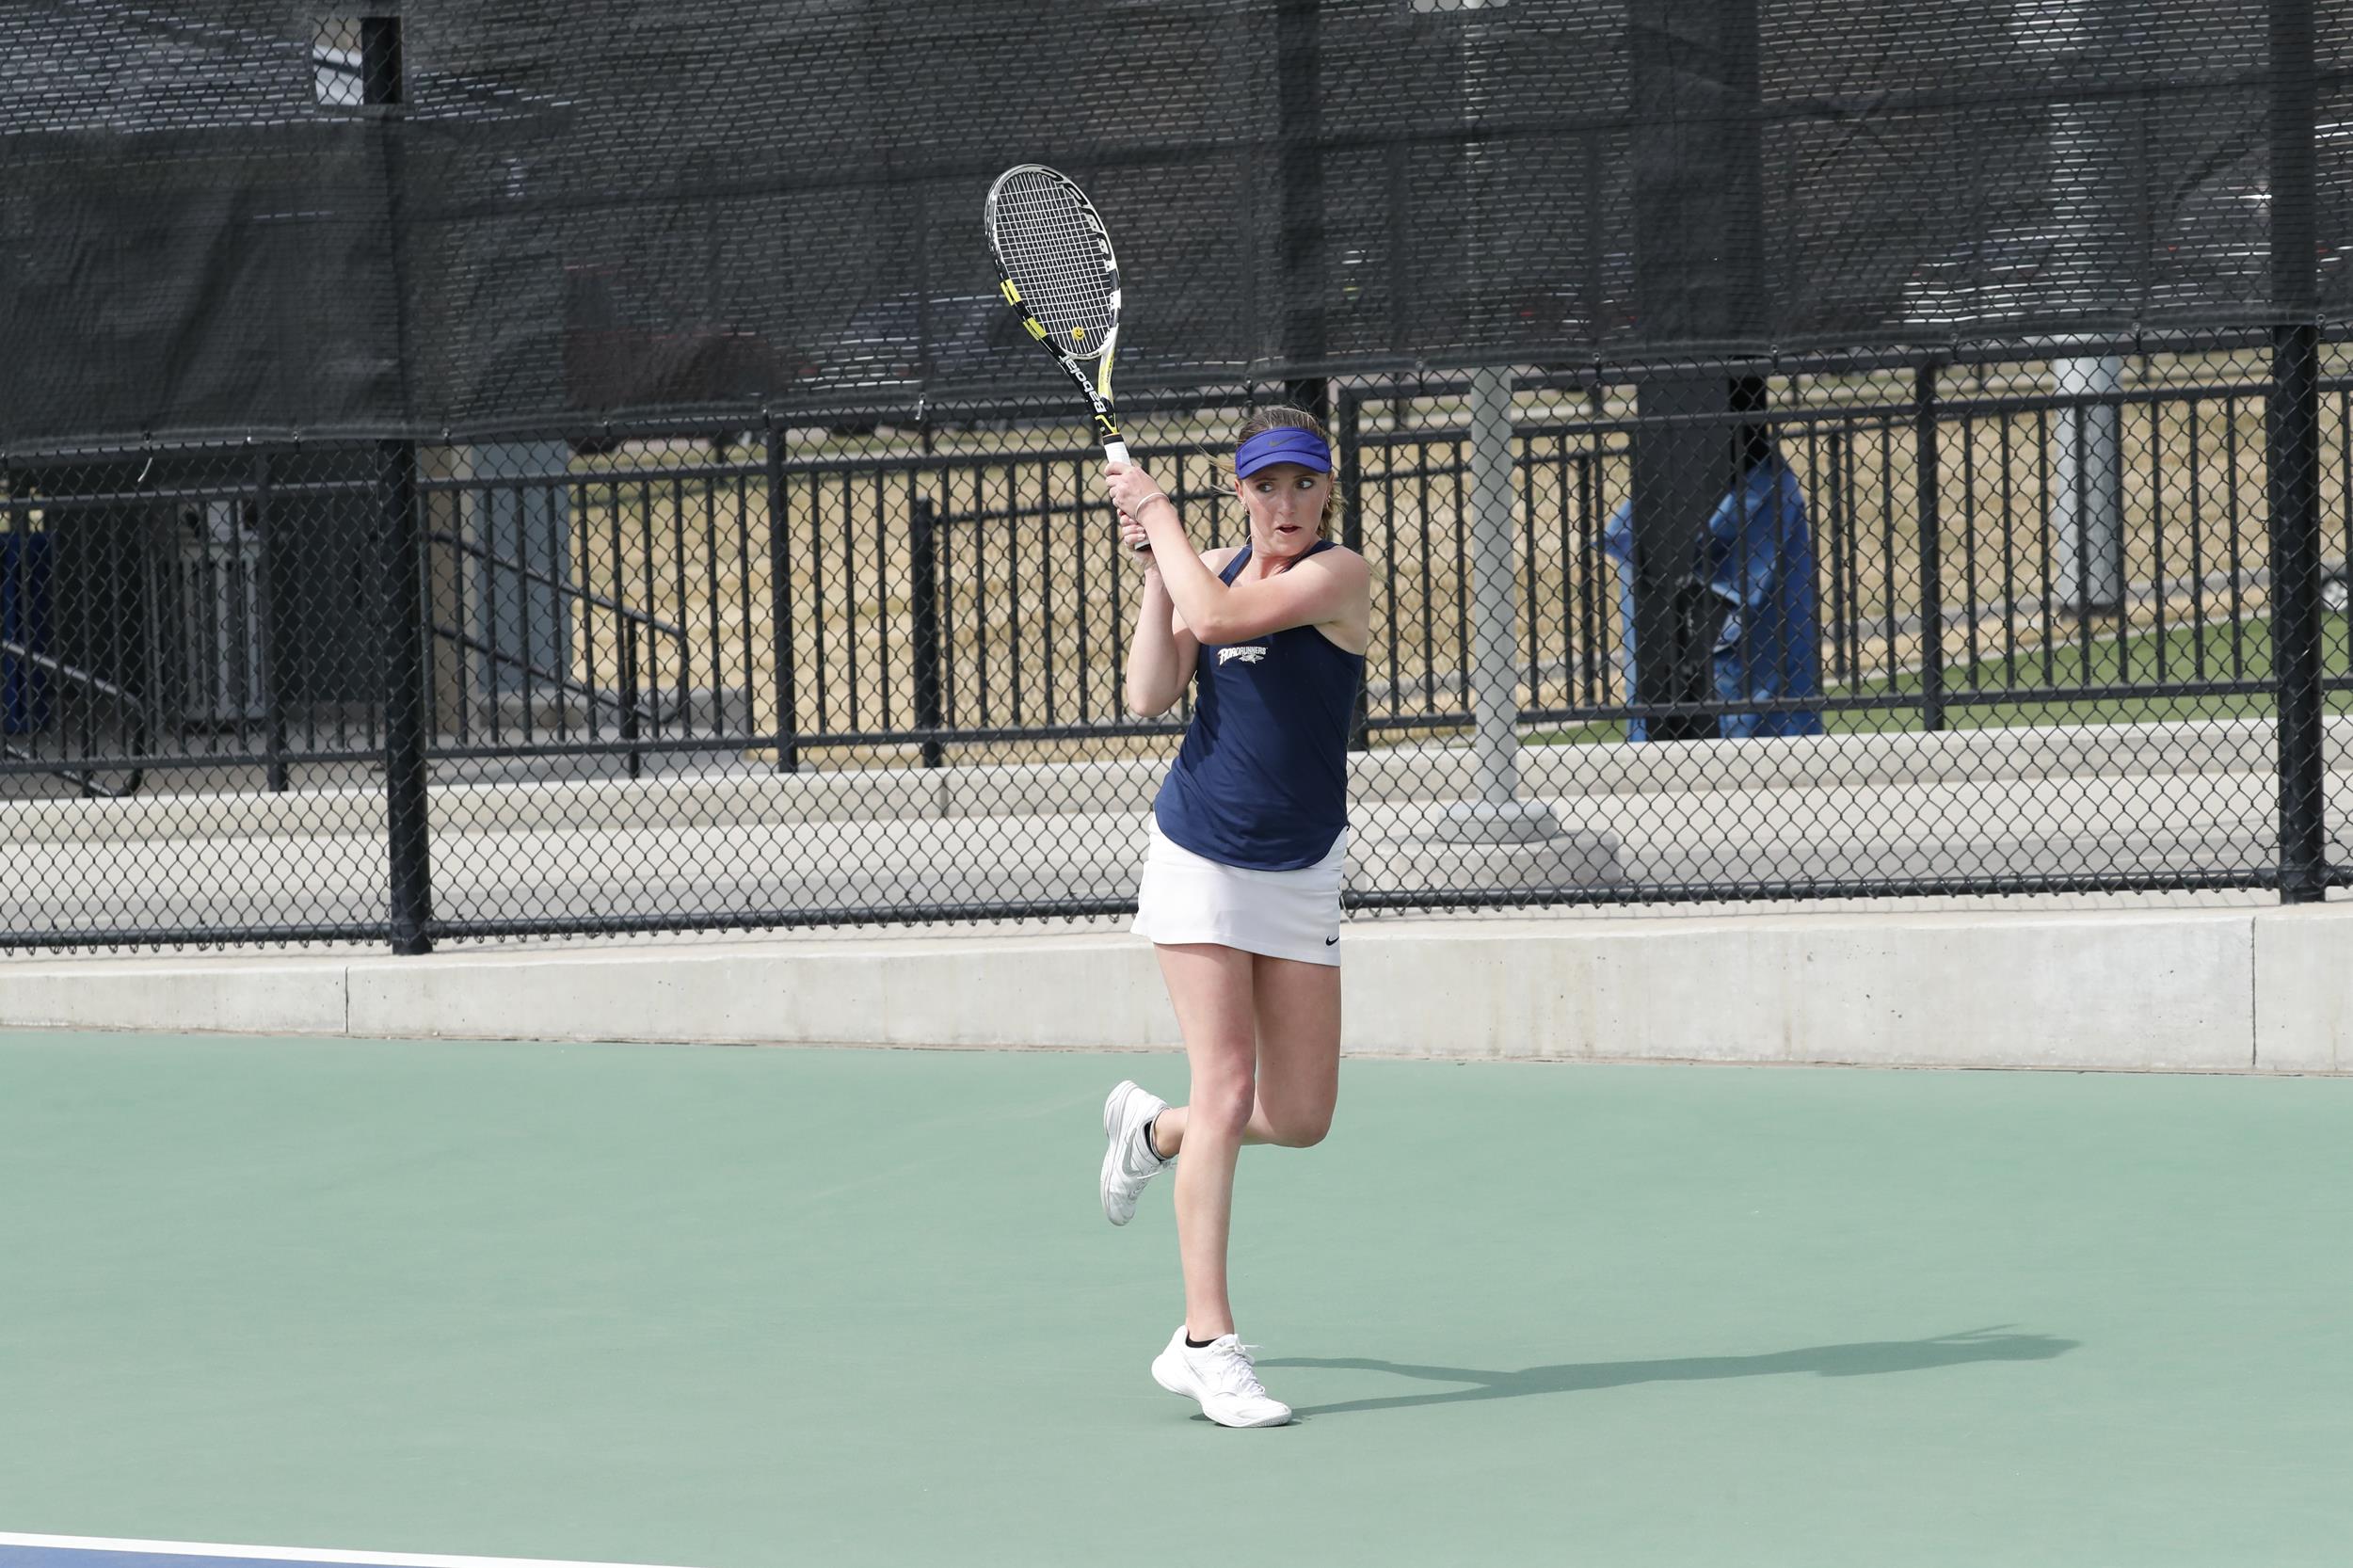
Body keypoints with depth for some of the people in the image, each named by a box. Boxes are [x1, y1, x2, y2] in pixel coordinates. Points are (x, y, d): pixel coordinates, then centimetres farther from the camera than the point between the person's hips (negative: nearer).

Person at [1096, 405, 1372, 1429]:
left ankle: (1152, 1131, 35)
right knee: (1227, 1085, -11)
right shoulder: (1212, 568, 4)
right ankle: (1207, 1346, -9)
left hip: (1302, 873, -1)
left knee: (1299, 1117, 2)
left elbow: (1216, 618, -25)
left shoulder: (1339, 574, -11)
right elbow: (1151, 695, -6)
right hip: (1198, 855, 1)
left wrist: (1161, 516, -13)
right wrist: (1155, 566, -9)